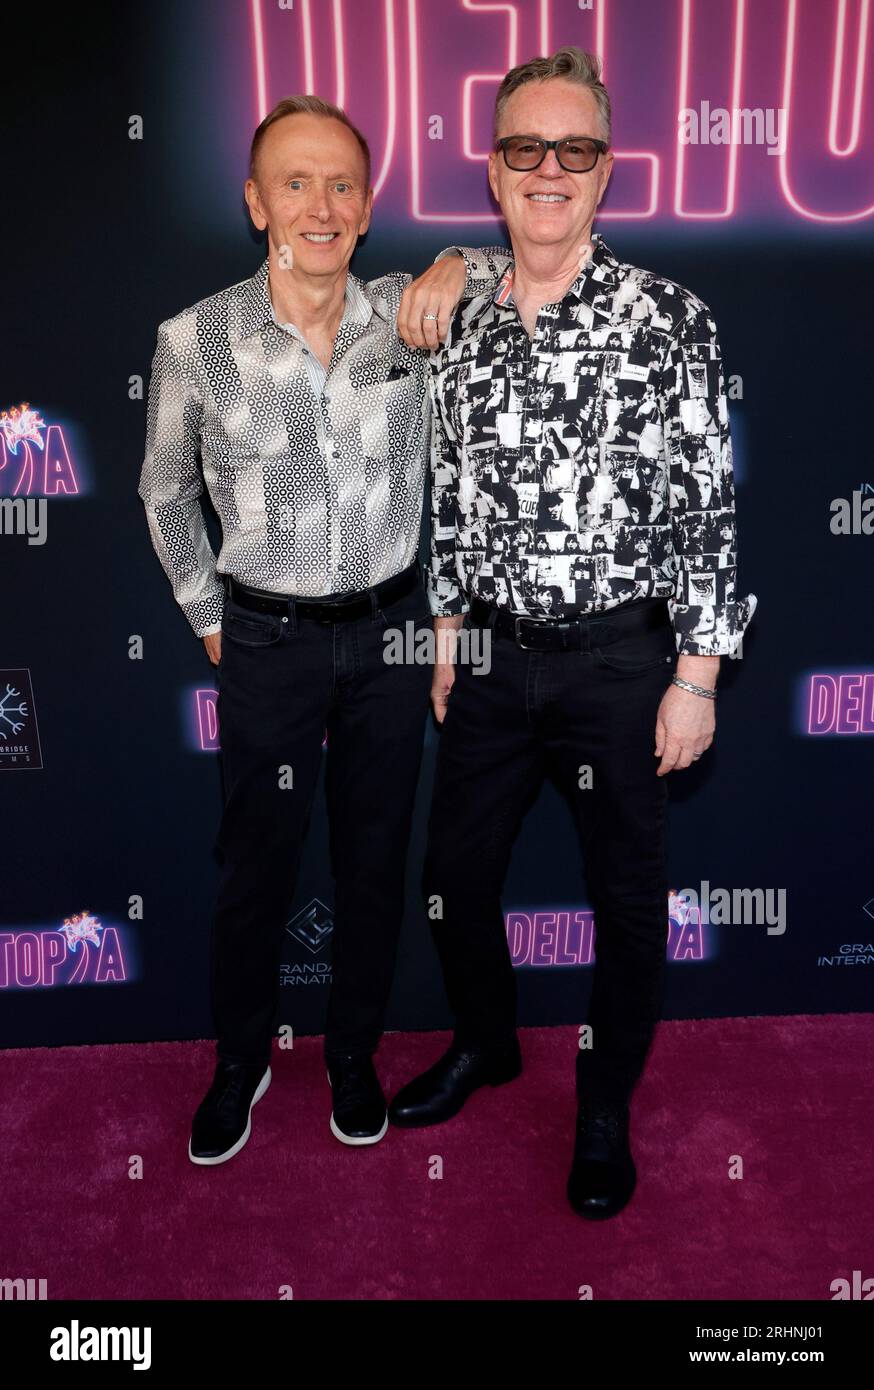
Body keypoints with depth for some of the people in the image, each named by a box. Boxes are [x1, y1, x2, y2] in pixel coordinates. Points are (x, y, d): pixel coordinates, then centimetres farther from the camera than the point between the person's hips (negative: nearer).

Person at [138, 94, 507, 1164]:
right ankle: (240, 1062, 38)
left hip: (390, 632, 2)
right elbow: (165, 492, 7)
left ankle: (354, 1053, 39)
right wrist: (207, 617, 7)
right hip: (268, 642, -1)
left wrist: (459, 266, -10)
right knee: (255, 868, 12)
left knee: (375, 859, 14)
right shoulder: (195, 341, -8)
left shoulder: (407, 316, -3)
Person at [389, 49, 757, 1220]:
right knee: (455, 875, 15)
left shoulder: (669, 319, -7)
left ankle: (607, 1110, 34)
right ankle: (486, 1044, 43)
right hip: (496, 658, 5)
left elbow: (707, 508, -9)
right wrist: (447, 638, 12)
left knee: (627, 894, 10)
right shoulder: (461, 330, 7)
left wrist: (697, 677, -12)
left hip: (622, 660, -4)